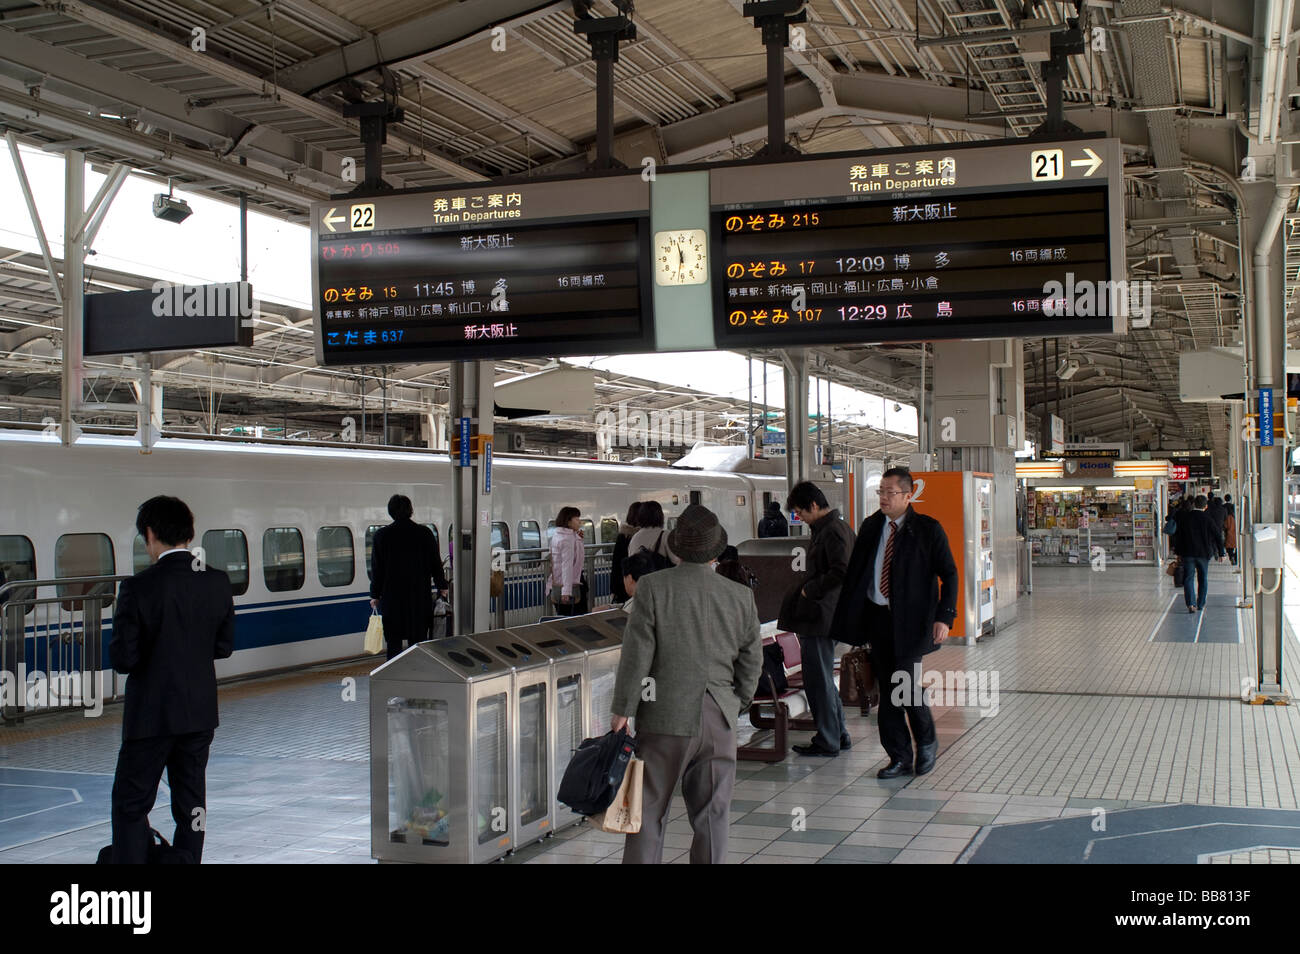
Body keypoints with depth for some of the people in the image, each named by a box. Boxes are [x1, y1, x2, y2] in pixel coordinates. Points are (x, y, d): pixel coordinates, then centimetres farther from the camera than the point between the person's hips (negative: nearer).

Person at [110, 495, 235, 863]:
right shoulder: (218, 583, -2)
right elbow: (224, 647, 5)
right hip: (201, 712, 5)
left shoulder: (138, 588, -17)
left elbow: (123, 659, -14)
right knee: (191, 801, 14)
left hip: (152, 715, -5)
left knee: (131, 805, 6)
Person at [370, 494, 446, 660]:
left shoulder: (381, 535, -6)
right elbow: (436, 563, 5)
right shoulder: (425, 533, -3)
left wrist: (375, 595, 7)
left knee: (393, 642, 5)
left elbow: (376, 568, -2)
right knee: (418, 641, 9)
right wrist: (442, 585, 19)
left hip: (392, 598, -1)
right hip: (420, 597, 1)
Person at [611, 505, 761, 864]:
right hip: (718, 722, 3)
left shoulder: (653, 587, -9)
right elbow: (751, 663, 8)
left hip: (664, 719, -2)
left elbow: (636, 655, -9)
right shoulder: (741, 596, 1)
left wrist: (622, 710, -2)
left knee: (649, 812, 6)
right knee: (712, 815, 11)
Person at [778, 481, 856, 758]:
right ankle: (839, 735, 24)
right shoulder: (839, 527, 15)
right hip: (821, 616, 11)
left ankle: (828, 741, 4)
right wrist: (808, 587, 12)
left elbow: (841, 573, -26)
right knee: (823, 678, 17)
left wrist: (810, 590, -16)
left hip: (818, 616, -11)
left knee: (818, 680, -3)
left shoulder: (833, 532, -17)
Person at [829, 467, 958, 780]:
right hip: (877, 617, 5)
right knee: (887, 689, 7)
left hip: (910, 620, -5)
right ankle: (899, 758, 17)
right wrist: (848, 618, 7)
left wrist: (944, 616, -12)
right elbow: (854, 574, 13)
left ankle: (927, 742, 14)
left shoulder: (928, 529, -4)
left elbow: (949, 574, -1)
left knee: (905, 681, -12)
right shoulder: (870, 527, 9)